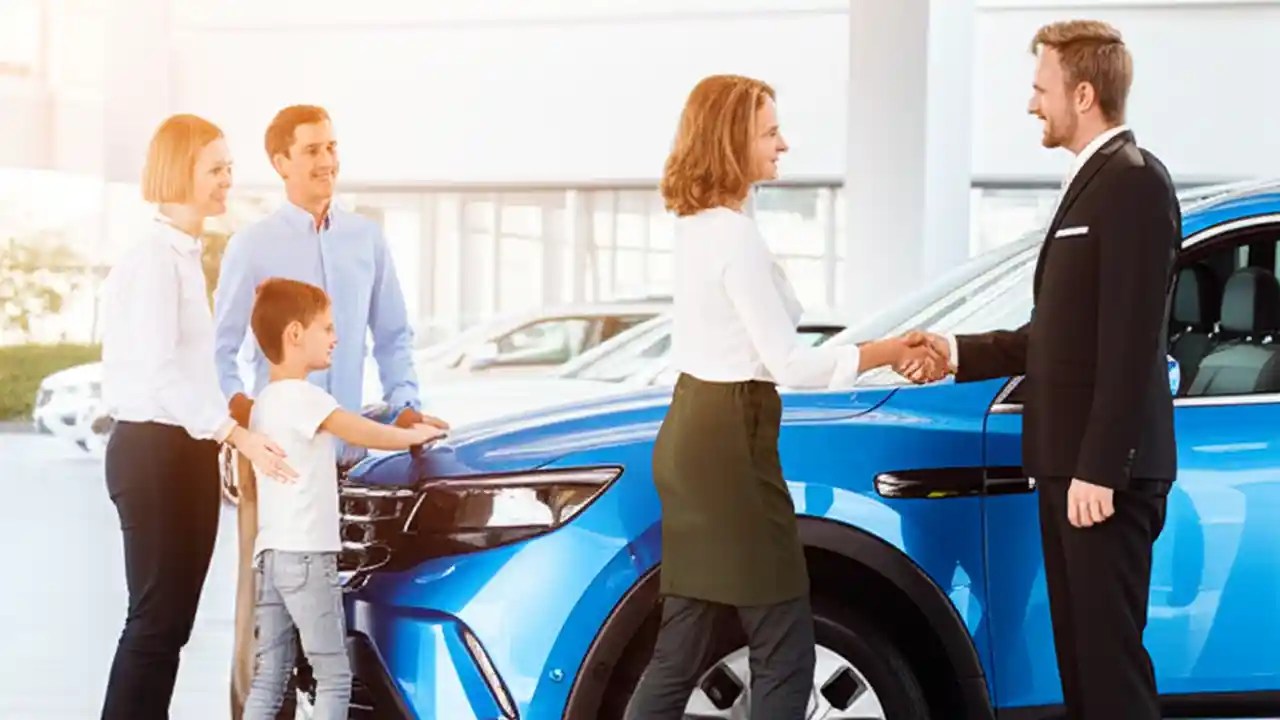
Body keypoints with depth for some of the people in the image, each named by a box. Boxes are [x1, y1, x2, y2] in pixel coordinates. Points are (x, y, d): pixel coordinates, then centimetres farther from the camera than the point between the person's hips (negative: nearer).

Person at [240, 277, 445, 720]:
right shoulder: (302, 396, -11)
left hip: (271, 554, 9)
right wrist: (416, 435, 2)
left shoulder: (264, 401, 18)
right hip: (304, 554, -9)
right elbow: (362, 434, -14)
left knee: (270, 677, 7)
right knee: (334, 676, -4)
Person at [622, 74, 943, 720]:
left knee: (681, 651, 10)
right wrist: (885, 353, -6)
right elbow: (786, 361, -16)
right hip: (728, 440, -10)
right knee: (783, 653, -3)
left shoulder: (697, 224, 12)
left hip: (693, 433, 10)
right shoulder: (734, 234, -16)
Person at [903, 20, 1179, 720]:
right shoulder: (1091, 181, 17)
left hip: (1104, 472, -10)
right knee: (1078, 646, 14)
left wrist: (1099, 469, -21)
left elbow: (1130, 342, -19)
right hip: (1069, 464, 10)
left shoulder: (1134, 181, -13)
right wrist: (961, 352, 15)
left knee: (1110, 650, -6)